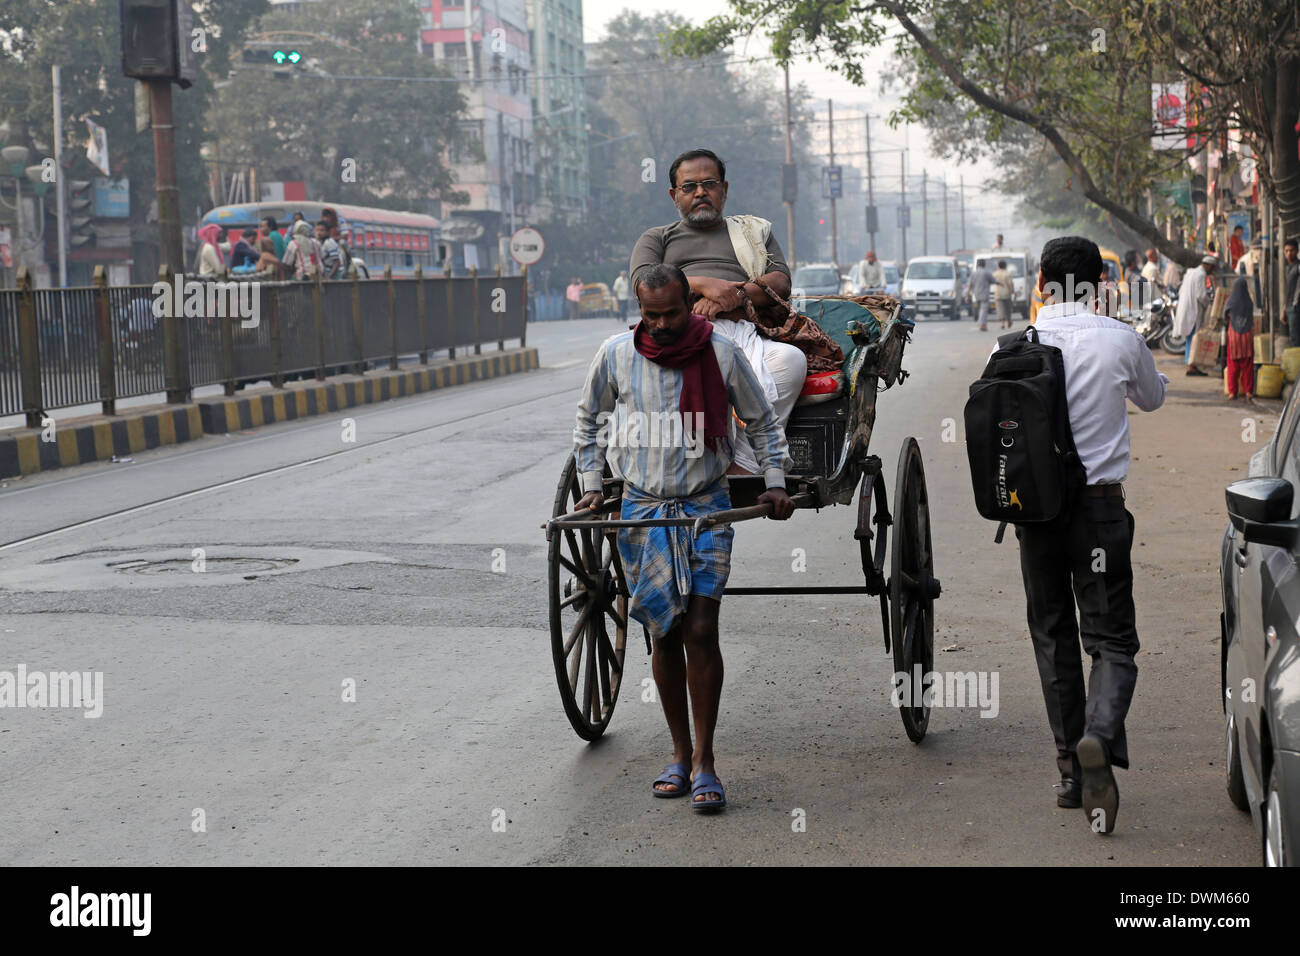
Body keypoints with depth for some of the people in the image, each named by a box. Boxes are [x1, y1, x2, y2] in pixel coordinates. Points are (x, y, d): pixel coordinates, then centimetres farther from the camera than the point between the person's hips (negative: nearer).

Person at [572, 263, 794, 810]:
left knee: (700, 631, -10)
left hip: (706, 508, -2)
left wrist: (775, 483, 2)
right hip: (642, 510, 2)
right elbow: (589, 420, 14)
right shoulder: (615, 354, -3)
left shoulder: (722, 353, -6)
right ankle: (680, 754, 17)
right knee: (664, 636, 5)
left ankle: (703, 762, -4)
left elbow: (762, 422, 8)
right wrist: (592, 486, 9)